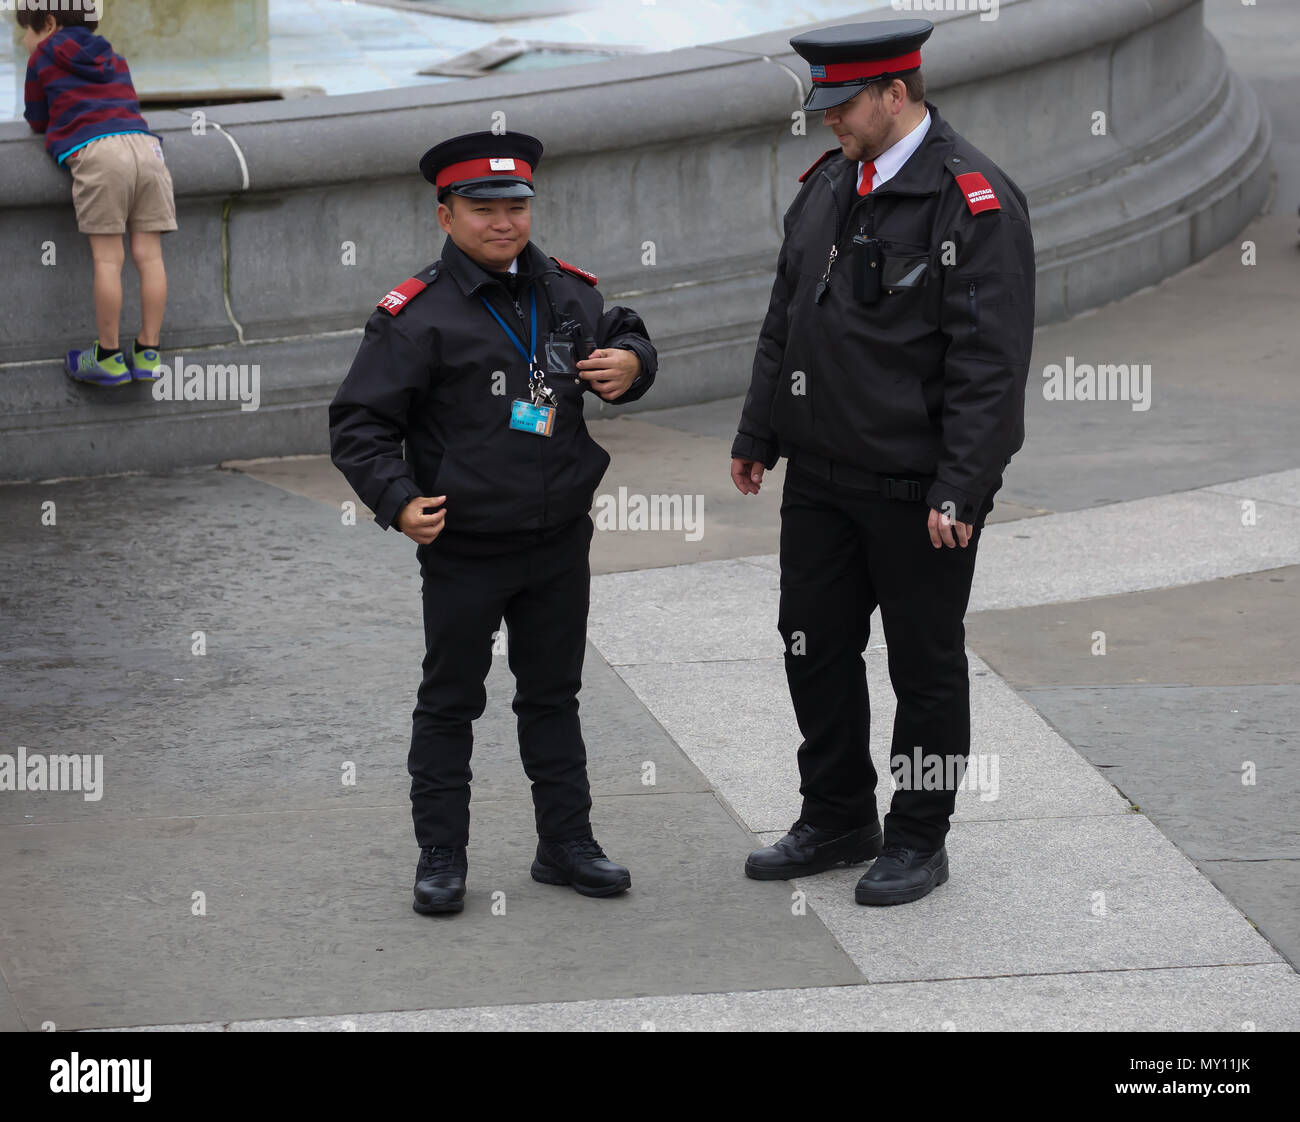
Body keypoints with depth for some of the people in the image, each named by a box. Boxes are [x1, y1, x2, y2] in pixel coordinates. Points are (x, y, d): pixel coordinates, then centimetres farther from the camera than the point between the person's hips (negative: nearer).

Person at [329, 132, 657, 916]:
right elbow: (359, 425, -11)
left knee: (554, 696, 15)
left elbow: (622, 337, 22)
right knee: (450, 703, 7)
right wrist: (398, 501, -24)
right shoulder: (418, 316, -12)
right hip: (463, 550, -4)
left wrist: (631, 363, -2)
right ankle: (441, 857, 16)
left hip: (559, 542, 4)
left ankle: (567, 844, 26)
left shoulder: (569, 292, 3)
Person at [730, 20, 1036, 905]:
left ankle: (920, 840, 19)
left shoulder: (974, 201, -15)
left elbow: (991, 360, -19)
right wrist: (759, 436, 15)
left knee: (926, 662, 6)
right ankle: (838, 822, 29)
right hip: (822, 476, 7)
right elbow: (786, 322, 17)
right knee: (814, 644, 13)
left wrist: (960, 491, -21)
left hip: (919, 491, -7)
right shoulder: (828, 186, 8)